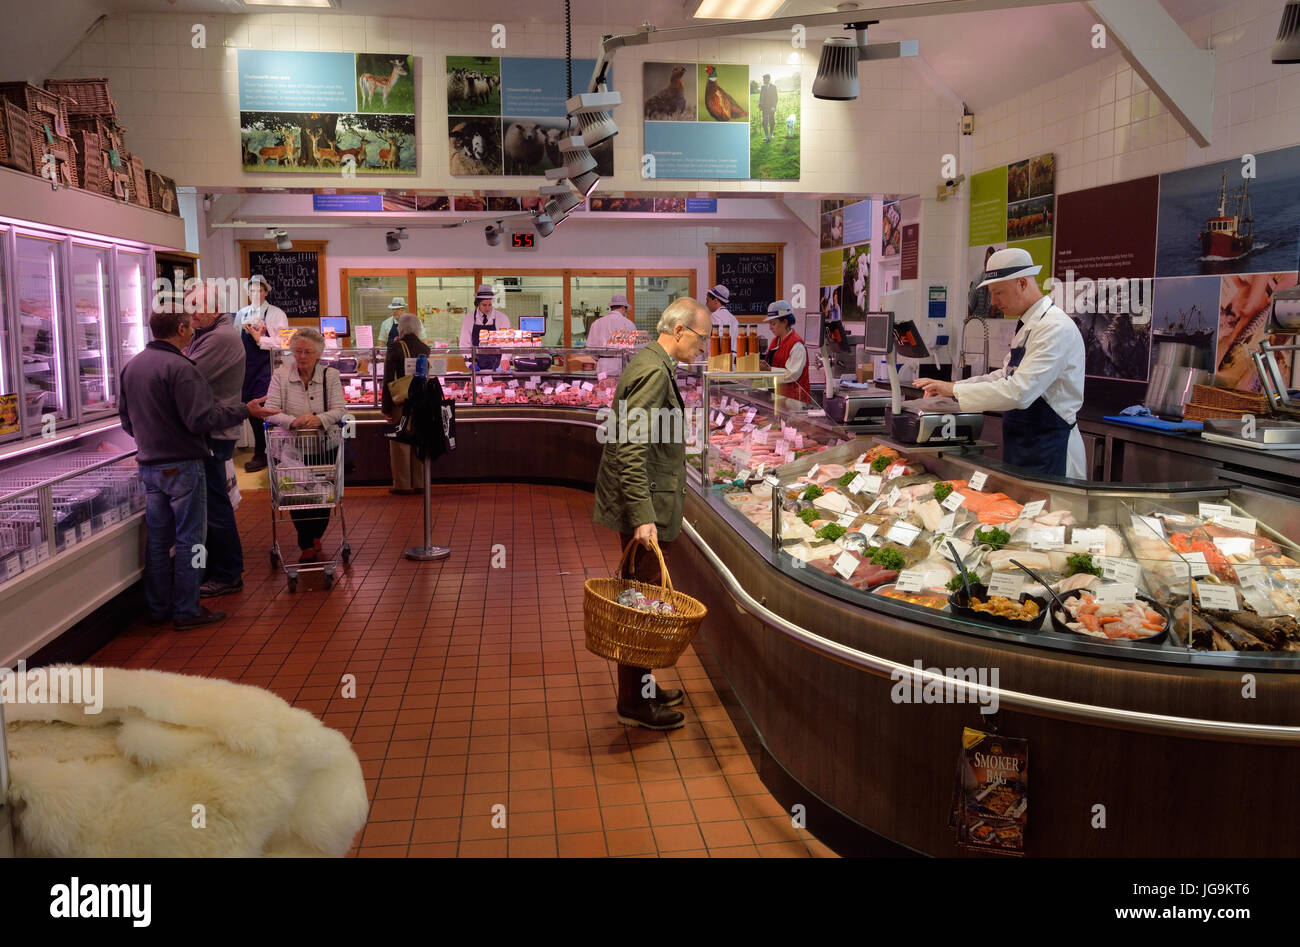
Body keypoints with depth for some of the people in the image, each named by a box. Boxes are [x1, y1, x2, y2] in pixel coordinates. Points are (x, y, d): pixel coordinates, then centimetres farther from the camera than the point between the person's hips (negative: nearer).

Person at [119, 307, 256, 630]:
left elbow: (126, 420, 15)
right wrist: (244, 410, -16)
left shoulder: (132, 366, 8)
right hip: (181, 466, -8)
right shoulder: (179, 368, -18)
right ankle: (186, 610, 6)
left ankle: (158, 607, 22)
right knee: (189, 539, 1)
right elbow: (201, 419, -22)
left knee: (158, 538, 14)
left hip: (148, 465, 8)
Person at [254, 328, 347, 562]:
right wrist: (293, 421, -26)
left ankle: (315, 538, 28)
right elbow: (270, 411, -8)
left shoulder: (330, 375, 1)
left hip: (325, 446, 1)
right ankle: (307, 546, 13)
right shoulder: (281, 374, -1)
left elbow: (339, 409, -7)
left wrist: (319, 419, -27)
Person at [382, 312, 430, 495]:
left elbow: (388, 380, -10)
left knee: (400, 443, 4)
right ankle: (420, 483, 16)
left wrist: (386, 407, -6)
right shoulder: (425, 349, 3)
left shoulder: (395, 348, -10)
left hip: (401, 403, -4)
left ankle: (402, 484, 7)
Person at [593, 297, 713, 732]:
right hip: (646, 508, -11)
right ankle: (634, 704, 11)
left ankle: (640, 687, 32)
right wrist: (643, 517, -29)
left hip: (644, 507, 11)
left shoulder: (651, 364, 14)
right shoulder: (653, 372, -19)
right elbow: (631, 450, -26)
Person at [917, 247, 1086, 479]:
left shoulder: (1055, 327, -19)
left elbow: (1019, 392, -27)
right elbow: (1006, 376, 22)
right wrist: (948, 388, 10)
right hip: (1020, 446, 9)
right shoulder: (1026, 326, 13)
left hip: (1048, 451, -9)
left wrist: (955, 390, -20)